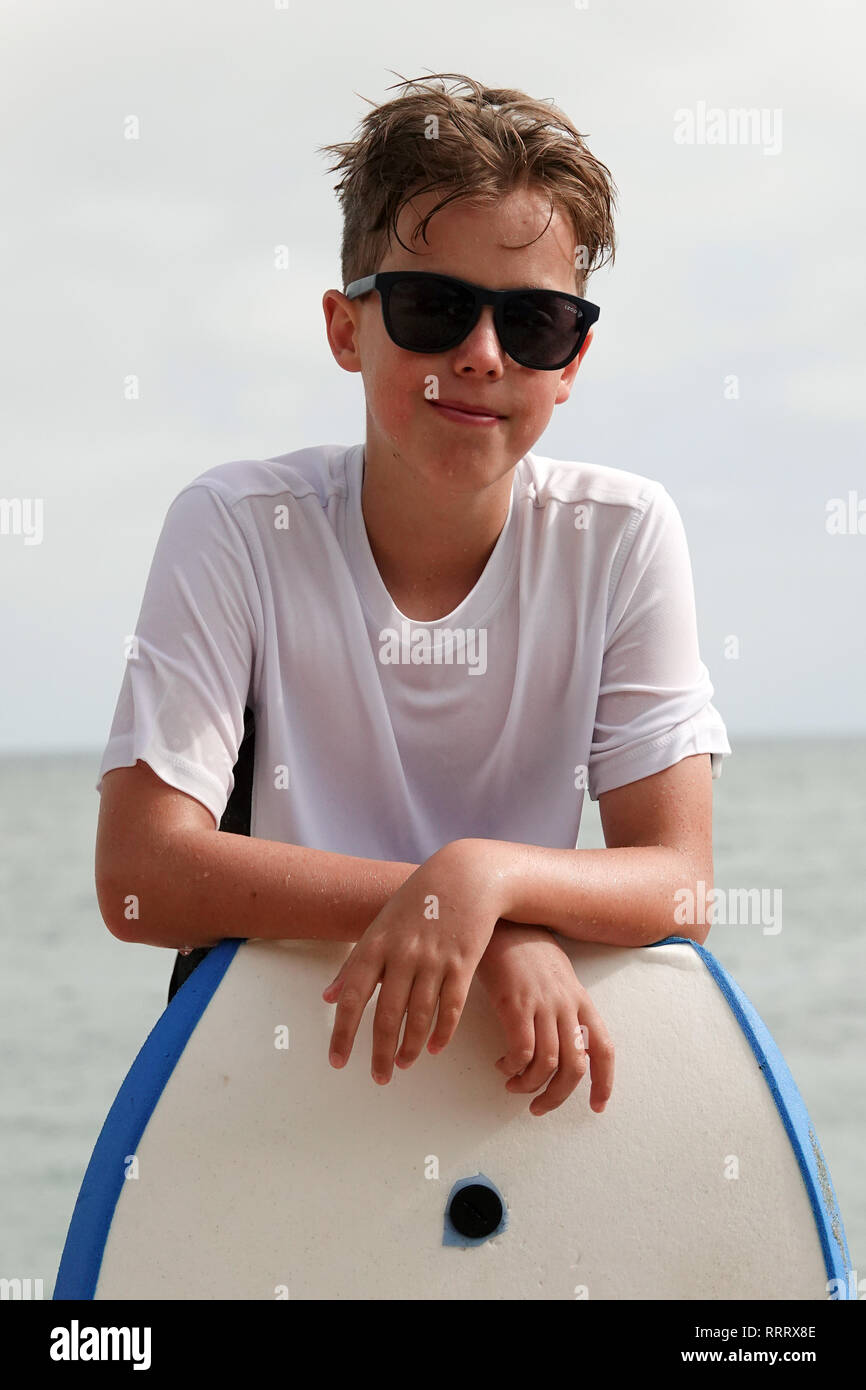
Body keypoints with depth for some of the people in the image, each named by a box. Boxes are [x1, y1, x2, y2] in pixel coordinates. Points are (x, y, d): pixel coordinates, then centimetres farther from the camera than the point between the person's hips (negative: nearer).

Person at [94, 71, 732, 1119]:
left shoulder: (623, 538, -6)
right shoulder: (237, 530, -11)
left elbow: (680, 882, -9)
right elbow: (140, 876, -18)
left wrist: (490, 875, -30)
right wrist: (476, 918, -25)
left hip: (526, 1061, 0)